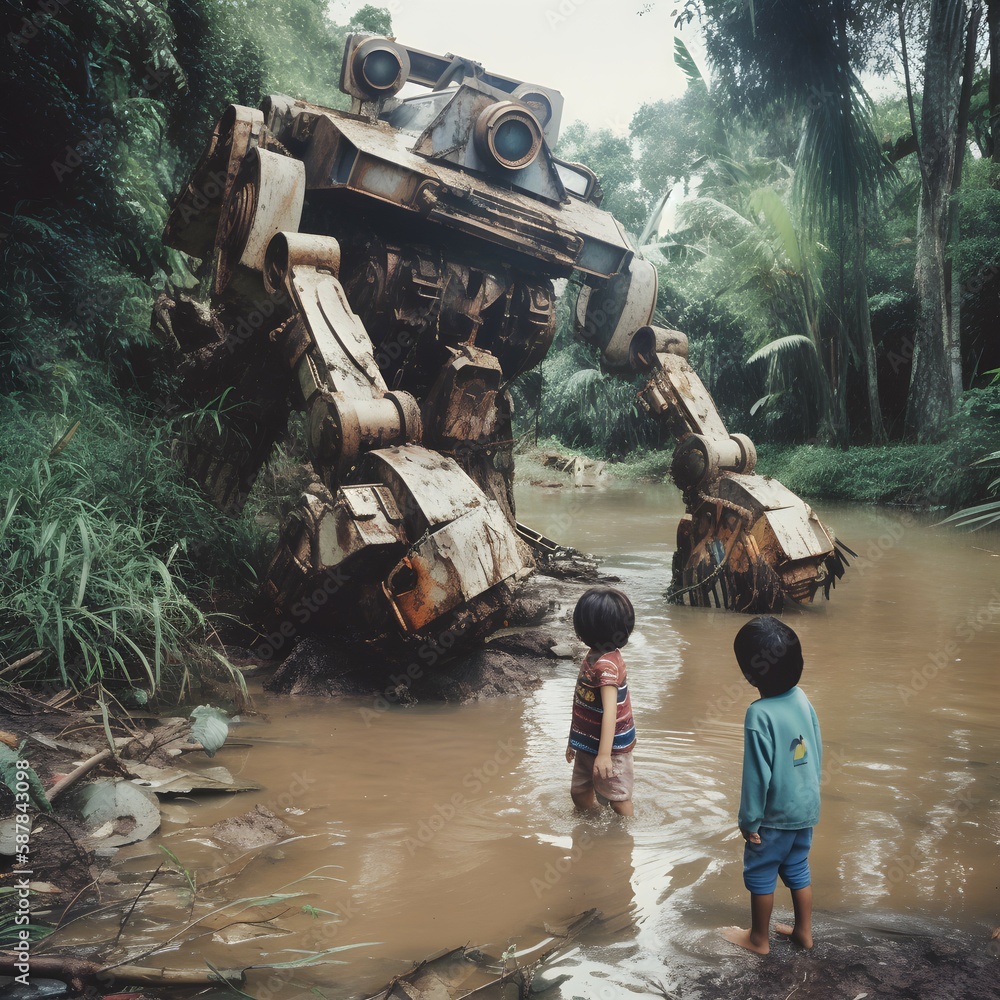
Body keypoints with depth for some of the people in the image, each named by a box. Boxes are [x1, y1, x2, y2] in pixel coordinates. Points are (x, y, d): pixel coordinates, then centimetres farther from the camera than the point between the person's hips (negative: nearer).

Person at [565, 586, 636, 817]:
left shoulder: (606, 665, -27)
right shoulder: (594, 657, 2)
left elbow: (610, 711, -31)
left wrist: (604, 754, -34)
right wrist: (575, 738, 19)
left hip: (609, 746, -9)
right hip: (589, 743, 9)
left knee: (617, 799, 8)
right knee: (580, 793, 20)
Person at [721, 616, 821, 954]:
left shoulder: (760, 715, -27)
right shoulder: (801, 698, -5)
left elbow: (757, 773, -22)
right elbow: (817, 752, 7)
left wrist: (748, 820, -11)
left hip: (775, 815, -7)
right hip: (807, 808, 7)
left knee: (760, 875, 12)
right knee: (798, 870, 23)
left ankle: (758, 938, 28)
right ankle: (804, 931, 37)